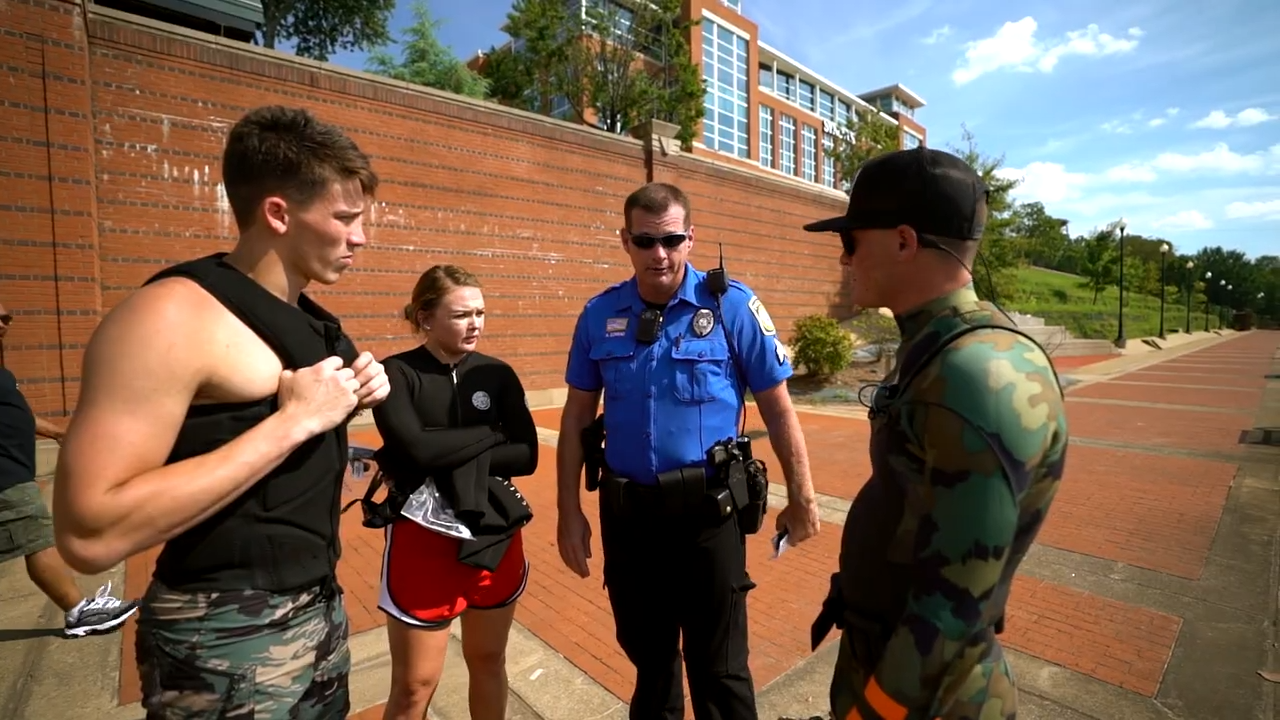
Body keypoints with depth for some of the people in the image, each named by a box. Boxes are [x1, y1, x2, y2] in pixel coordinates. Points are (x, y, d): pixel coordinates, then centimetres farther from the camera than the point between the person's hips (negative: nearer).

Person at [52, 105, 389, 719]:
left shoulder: (306, 316, 6)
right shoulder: (171, 315, -20)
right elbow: (88, 534, -26)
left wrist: (353, 398, -3)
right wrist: (294, 420, -26)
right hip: (229, 636, -8)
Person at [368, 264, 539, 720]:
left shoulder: (497, 374, -1)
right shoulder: (396, 374, -9)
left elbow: (527, 456, -8)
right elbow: (417, 447, -24)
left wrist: (448, 460, -17)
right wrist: (492, 434, -12)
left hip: (495, 536, 3)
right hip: (423, 539, -3)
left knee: (488, 661, 20)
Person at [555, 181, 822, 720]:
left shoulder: (731, 305, -9)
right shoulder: (599, 315, 0)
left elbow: (777, 407, -4)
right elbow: (577, 417, 5)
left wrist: (801, 499, -1)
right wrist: (570, 511, 4)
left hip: (707, 508, -3)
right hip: (626, 510, 4)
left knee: (718, 665, 14)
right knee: (647, 653, 25)